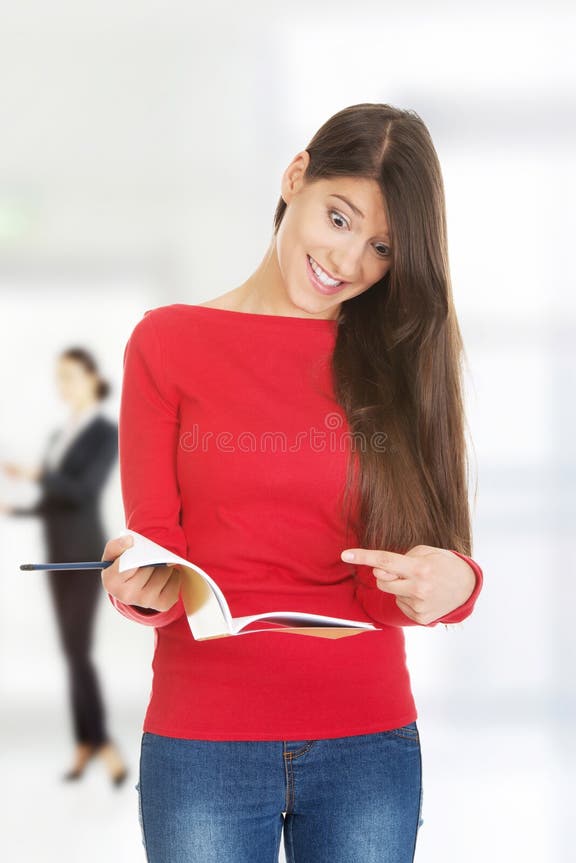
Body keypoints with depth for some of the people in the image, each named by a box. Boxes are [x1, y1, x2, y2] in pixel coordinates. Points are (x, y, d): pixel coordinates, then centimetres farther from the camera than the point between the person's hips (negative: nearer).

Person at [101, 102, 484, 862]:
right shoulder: (166, 342, 2)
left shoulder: (401, 360, 6)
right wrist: (145, 589, -22)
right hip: (201, 745, -1)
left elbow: (431, 559, 1)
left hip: (369, 742, 2)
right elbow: (156, 546, 0)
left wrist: (451, 583, -22)